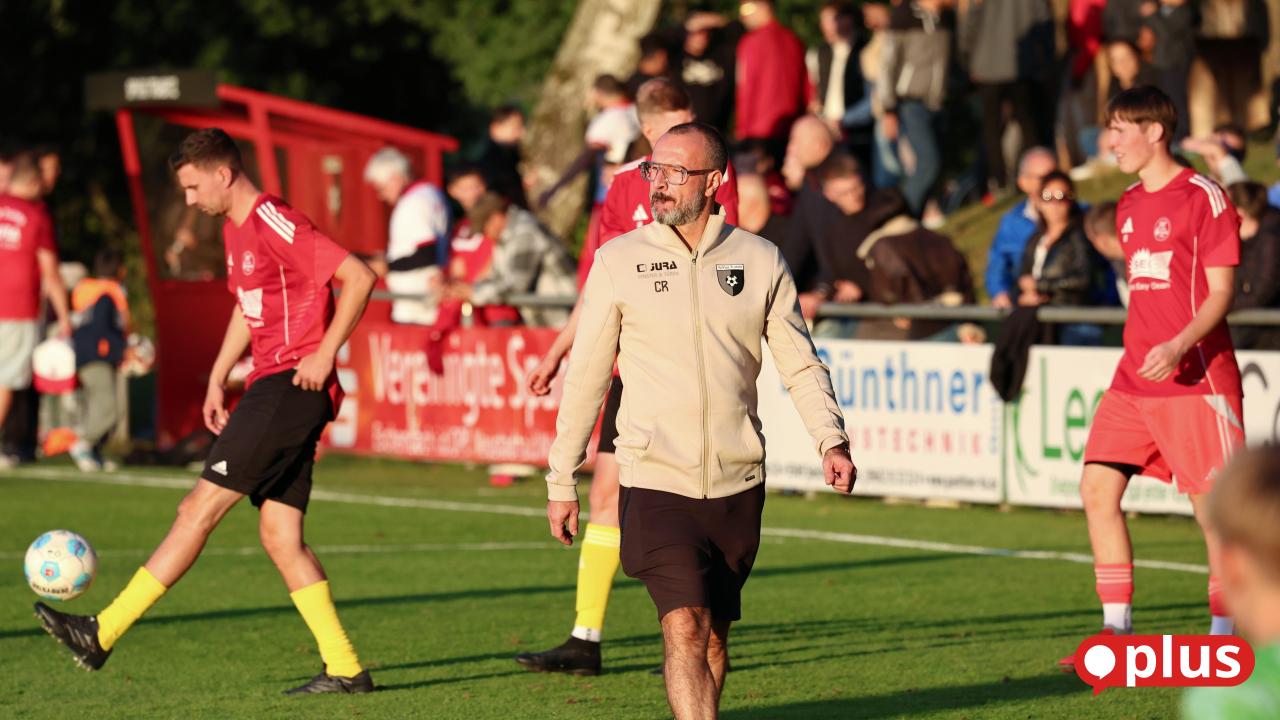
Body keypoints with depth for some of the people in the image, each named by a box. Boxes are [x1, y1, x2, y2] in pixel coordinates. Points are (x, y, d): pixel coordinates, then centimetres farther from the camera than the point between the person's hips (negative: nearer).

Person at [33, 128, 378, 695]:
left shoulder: (275, 224, -13)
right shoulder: (236, 231, 17)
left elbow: (359, 277, -18)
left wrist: (325, 354, -17)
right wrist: (217, 380, 23)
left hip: (292, 385, -10)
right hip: (270, 387, 10)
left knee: (201, 508, -9)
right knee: (279, 535, 5)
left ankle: (102, 633, -10)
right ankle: (345, 669, 4)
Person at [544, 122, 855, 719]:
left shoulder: (760, 261, 5)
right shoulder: (619, 261, 2)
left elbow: (801, 364, 8)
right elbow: (586, 376, 7)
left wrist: (831, 440, -8)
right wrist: (561, 481, 7)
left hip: (736, 485, 2)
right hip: (655, 483, -2)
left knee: (713, 636, 9)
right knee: (684, 628, -15)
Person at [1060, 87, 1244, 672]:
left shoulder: (1203, 198, -8)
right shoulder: (1129, 205, 14)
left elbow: (1220, 291, -12)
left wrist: (1179, 346, -26)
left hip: (1197, 377, -7)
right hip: (1135, 377, 8)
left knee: (1213, 501, -3)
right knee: (1098, 488, -1)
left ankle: (1223, 633, 6)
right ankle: (1117, 626, 5)